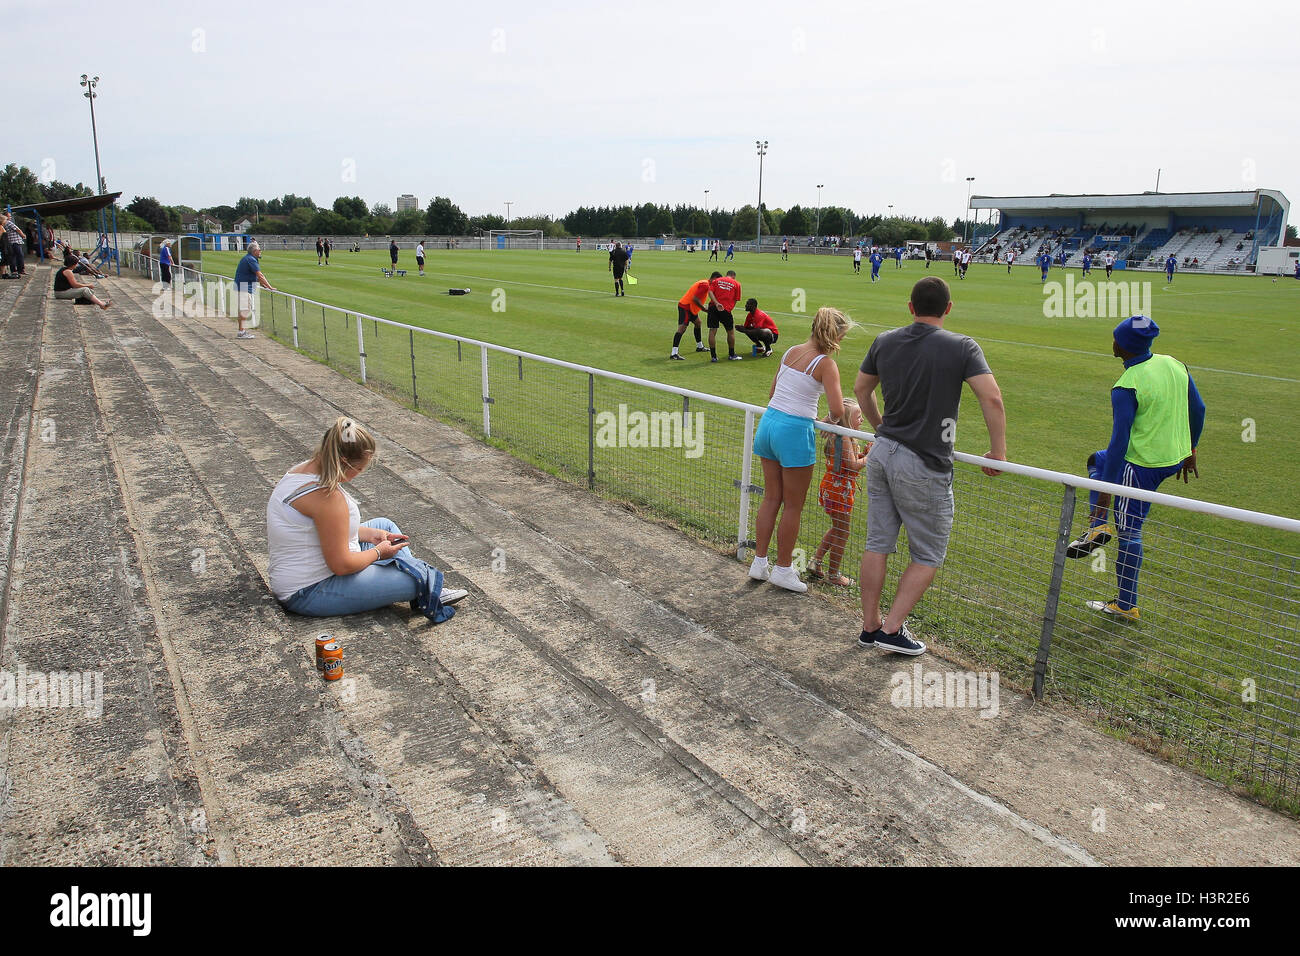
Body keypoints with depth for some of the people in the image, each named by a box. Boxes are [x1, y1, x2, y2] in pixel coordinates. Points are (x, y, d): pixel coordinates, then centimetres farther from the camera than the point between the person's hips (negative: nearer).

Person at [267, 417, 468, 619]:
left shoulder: (304, 468, 2)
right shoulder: (326, 496, -30)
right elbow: (342, 565, -26)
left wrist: (371, 534, 8)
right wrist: (378, 552, -8)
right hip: (310, 593, -11)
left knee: (384, 525, 22)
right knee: (415, 579, -20)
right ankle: (429, 595, 16)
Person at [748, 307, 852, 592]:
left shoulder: (791, 352, 10)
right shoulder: (825, 364, -10)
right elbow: (838, 411, -19)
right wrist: (831, 421, 3)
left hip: (768, 422, 7)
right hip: (795, 430, -7)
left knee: (771, 498, 17)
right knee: (793, 506, 8)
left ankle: (759, 562, 24)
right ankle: (783, 569, 18)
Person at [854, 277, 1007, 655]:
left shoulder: (884, 341, 5)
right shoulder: (962, 347, -10)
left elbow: (861, 389, 17)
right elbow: (992, 399, -18)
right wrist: (998, 452, -7)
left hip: (882, 453, 6)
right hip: (924, 466, -5)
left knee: (877, 545, 14)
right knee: (928, 557, 10)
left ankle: (870, 625, 23)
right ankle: (892, 629, 9)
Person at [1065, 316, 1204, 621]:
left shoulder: (1126, 388, -22)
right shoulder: (1174, 364, 1)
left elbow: (1120, 441, -21)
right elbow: (1198, 410, 10)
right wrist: (1190, 450, 23)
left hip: (1143, 465, -8)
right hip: (1176, 456, 8)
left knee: (1129, 532, 5)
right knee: (1097, 460, 27)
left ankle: (1126, 606, 16)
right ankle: (1098, 528, 17)